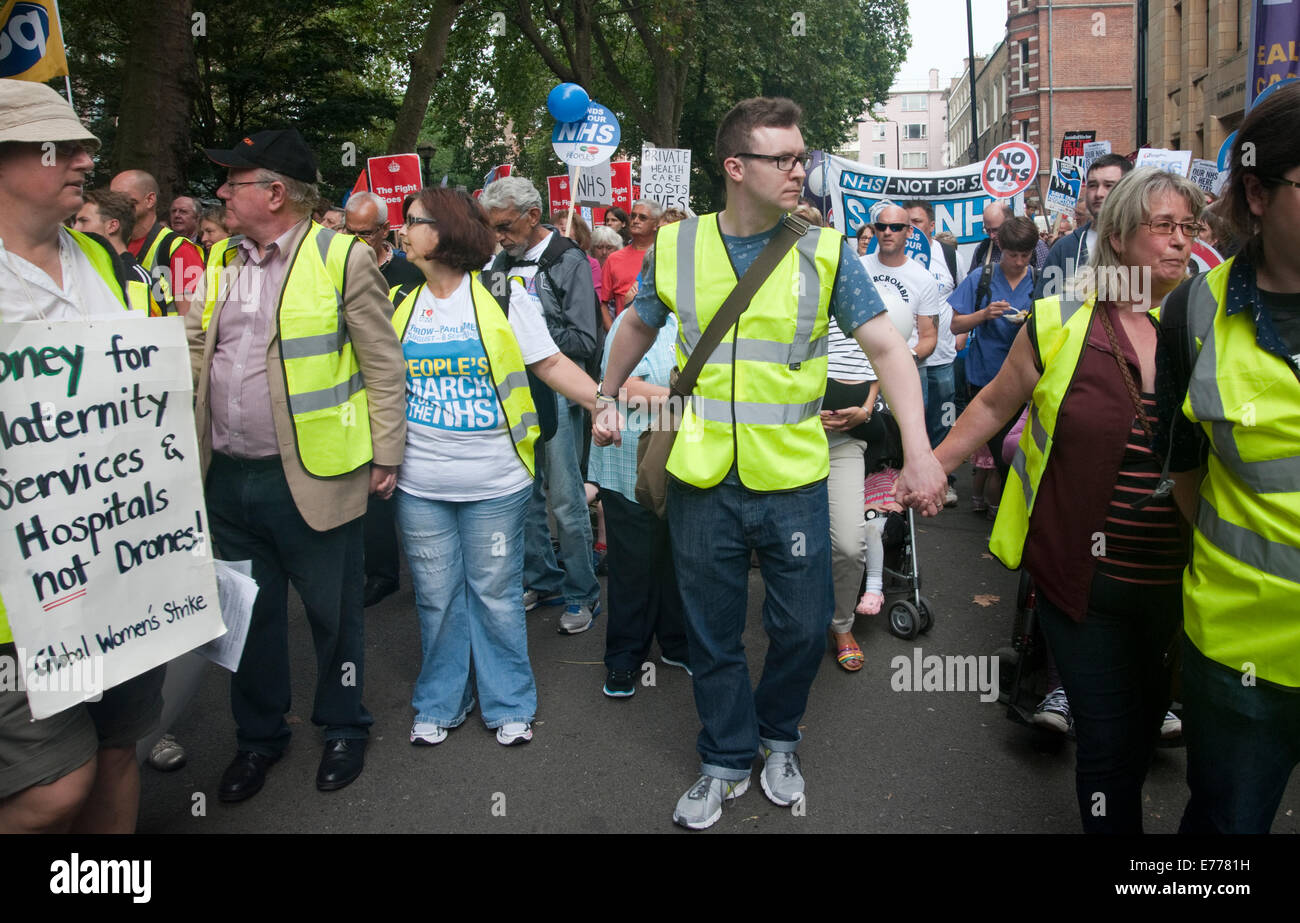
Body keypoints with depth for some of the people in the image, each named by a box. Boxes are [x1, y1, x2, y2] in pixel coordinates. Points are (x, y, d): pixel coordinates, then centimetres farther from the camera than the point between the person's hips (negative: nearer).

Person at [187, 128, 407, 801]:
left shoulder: (343, 258, -7)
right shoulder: (220, 261, 12)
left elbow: (383, 364, -6)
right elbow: (191, 352, 18)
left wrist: (385, 454, -7)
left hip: (313, 477, -5)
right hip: (228, 478, 6)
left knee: (332, 612, 10)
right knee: (250, 614, 18)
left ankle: (344, 729, 31)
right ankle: (257, 737, 36)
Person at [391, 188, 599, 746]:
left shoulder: (502, 296, -3)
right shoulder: (397, 302, 6)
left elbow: (551, 365, -3)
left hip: (494, 483, -3)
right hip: (420, 487, 3)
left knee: (495, 595, 8)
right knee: (436, 598, 12)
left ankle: (510, 705, 26)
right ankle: (439, 704, 30)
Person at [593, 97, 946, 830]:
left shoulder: (825, 251, -4)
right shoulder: (677, 247, 0)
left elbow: (887, 346, -9)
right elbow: (640, 325, 18)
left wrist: (918, 451, -20)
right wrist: (607, 398, 24)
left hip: (793, 480, 0)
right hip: (702, 483, 1)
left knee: (804, 628, 10)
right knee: (713, 633, 13)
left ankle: (779, 739, 39)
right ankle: (728, 760, 35)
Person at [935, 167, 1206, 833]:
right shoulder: (1060, 325, -5)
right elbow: (993, 406, 7)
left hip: (1175, 582, 3)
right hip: (1083, 580, -3)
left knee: (1144, 730, 18)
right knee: (1108, 745, 2)